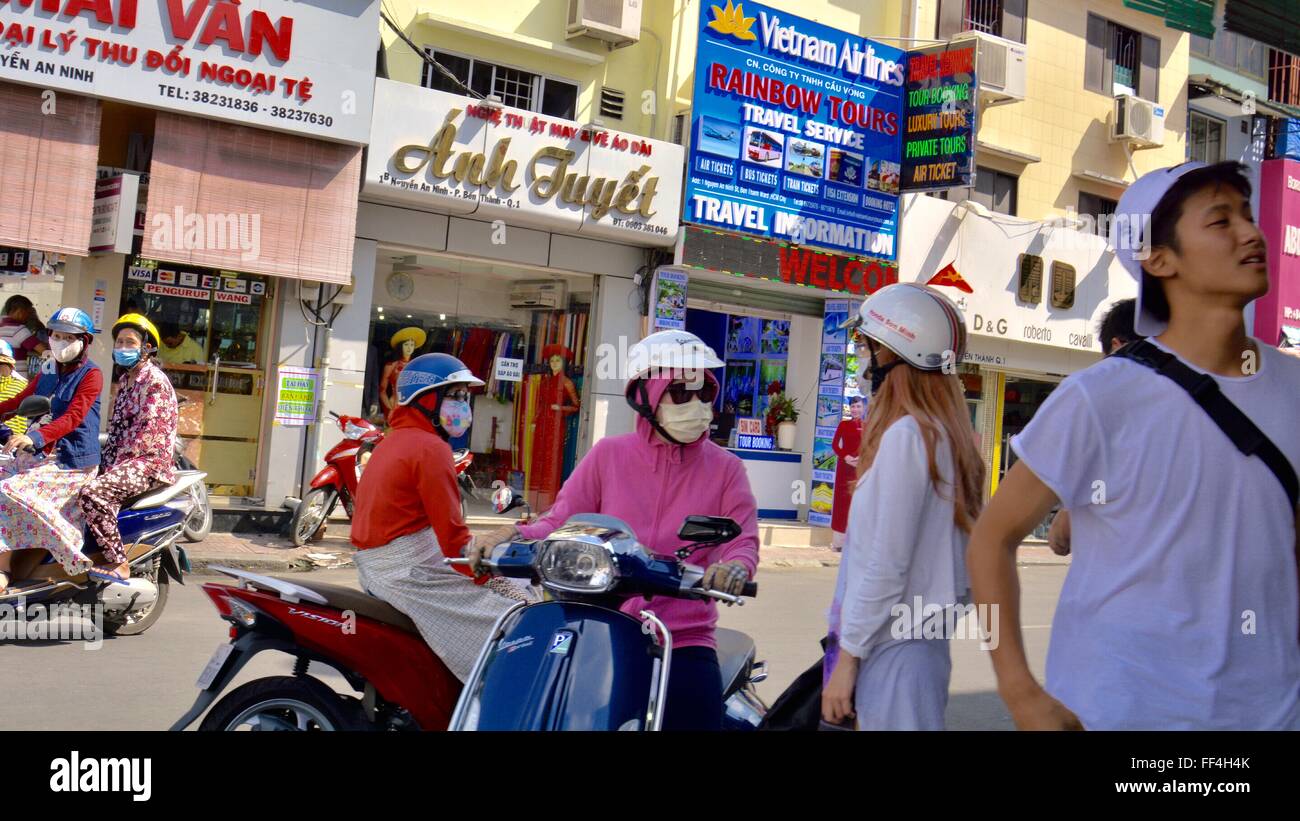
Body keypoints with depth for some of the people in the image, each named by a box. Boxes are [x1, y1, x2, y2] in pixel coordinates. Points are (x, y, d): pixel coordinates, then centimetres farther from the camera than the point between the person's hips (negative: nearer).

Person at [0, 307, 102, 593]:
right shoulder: (47, 373, 18)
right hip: (36, 456, 8)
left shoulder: (90, 375, -6)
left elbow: (73, 417, -19)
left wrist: (35, 437, -33)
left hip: (71, 462, -8)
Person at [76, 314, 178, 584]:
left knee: (92, 493, -30)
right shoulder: (125, 380, 20)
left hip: (150, 461, -10)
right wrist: (106, 459, 7)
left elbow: (147, 431, -18)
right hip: (122, 460, 10)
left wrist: (117, 462, -18)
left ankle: (118, 563, -25)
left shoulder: (154, 380, -10)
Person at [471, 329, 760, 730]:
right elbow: (560, 522, 4)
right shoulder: (607, 455, 7)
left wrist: (734, 566, -31)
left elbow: (744, 540, -7)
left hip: (684, 643, -1)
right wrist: (517, 535, -18)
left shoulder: (726, 469, 5)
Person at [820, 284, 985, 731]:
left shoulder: (905, 435, -15)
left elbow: (885, 564, -18)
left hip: (894, 648, -9)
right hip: (922, 639, 9)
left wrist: (847, 654, -13)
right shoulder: (947, 435, 11)